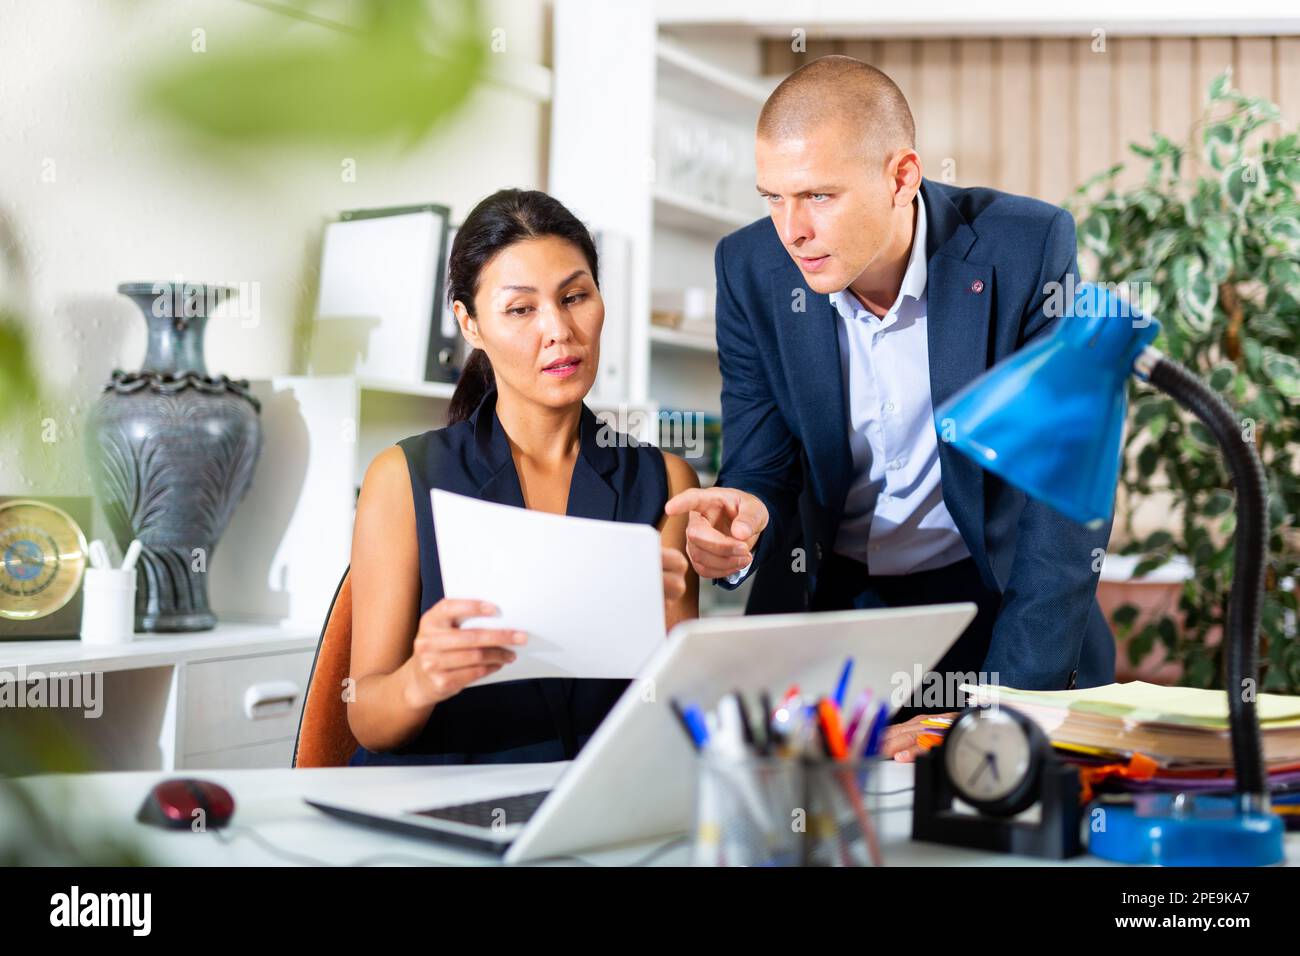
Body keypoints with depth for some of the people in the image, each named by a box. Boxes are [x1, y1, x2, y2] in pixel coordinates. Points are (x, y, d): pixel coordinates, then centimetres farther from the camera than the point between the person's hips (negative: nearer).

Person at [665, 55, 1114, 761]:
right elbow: (762, 470, -2)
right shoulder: (751, 269, -6)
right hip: (825, 601, 2)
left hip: (999, 599, -1)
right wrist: (743, 517, -28)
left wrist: (998, 706, -25)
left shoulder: (1026, 248, -16)